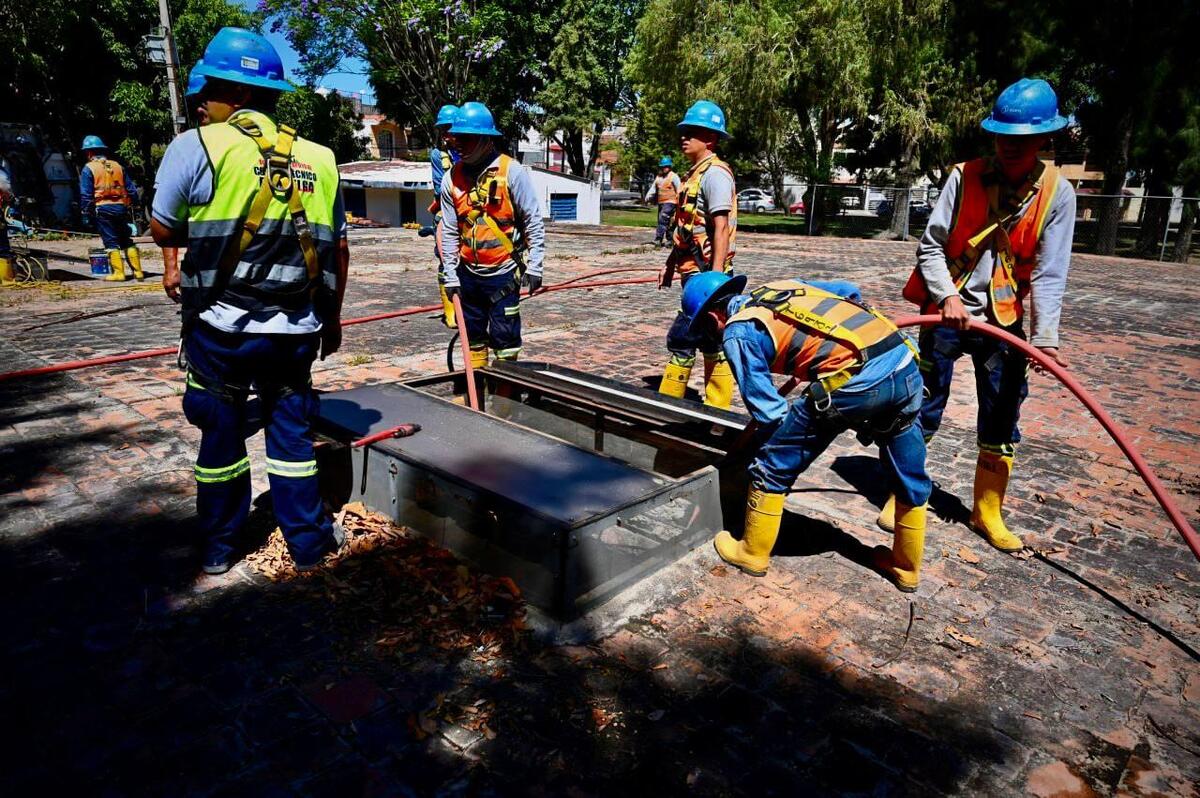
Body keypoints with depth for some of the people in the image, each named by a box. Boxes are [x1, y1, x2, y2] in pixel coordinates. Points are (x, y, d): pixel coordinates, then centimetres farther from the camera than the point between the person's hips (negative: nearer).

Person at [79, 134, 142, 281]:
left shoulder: (88, 168, -2)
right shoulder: (117, 166, 12)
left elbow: (85, 195, -6)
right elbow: (131, 189, 11)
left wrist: (86, 214, -2)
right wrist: (129, 205, 18)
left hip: (103, 209, -4)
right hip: (121, 207, 4)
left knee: (111, 242, -1)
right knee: (127, 241, 10)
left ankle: (118, 273, -4)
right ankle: (138, 271, 6)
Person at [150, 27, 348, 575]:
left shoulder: (197, 146, -6)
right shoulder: (318, 158, 4)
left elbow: (162, 230, 0)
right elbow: (338, 249, 8)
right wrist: (332, 319, 18)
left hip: (222, 326, -2)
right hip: (297, 328, 2)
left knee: (221, 433, 13)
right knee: (290, 432, 13)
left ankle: (219, 546, 28)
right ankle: (308, 542, 22)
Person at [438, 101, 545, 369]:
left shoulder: (511, 171, -10)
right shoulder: (451, 178, 2)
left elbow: (533, 222, -7)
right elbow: (449, 231, 6)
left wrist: (534, 267, -10)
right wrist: (450, 274, 4)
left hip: (503, 272, -4)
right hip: (468, 273, 5)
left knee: (505, 336, 1)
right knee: (473, 334, 15)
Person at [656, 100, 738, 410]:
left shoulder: (715, 173, -12)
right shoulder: (694, 174, 17)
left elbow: (721, 228, -20)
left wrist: (715, 274, -24)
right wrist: (670, 265, 22)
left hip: (706, 273, -10)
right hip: (693, 272, 10)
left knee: (681, 338, -9)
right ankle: (716, 409, 20)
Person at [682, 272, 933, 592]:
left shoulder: (738, 332, 4)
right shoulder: (781, 286, 25)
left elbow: (768, 408, 0)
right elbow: (850, 290, 36)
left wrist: (777, 443, 19)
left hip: (855, 379, -8)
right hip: (904, 361, 8)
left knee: (773, 467, 11)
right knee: (909, 478, 24)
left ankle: (753, 553, 26)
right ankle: (906, 566, 42)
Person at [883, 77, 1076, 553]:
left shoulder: (1056, 192, -5)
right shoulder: (965, 177, -8)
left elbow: (1049, 274, -8)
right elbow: (930, 248, -6)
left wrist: (1046, 338, -18)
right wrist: (948, 298, -21)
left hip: (1004, 320, 2)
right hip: (947, 313, -2)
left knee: (1001, 422, 8)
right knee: (921, 411, 3)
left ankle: (988, 513, 25)